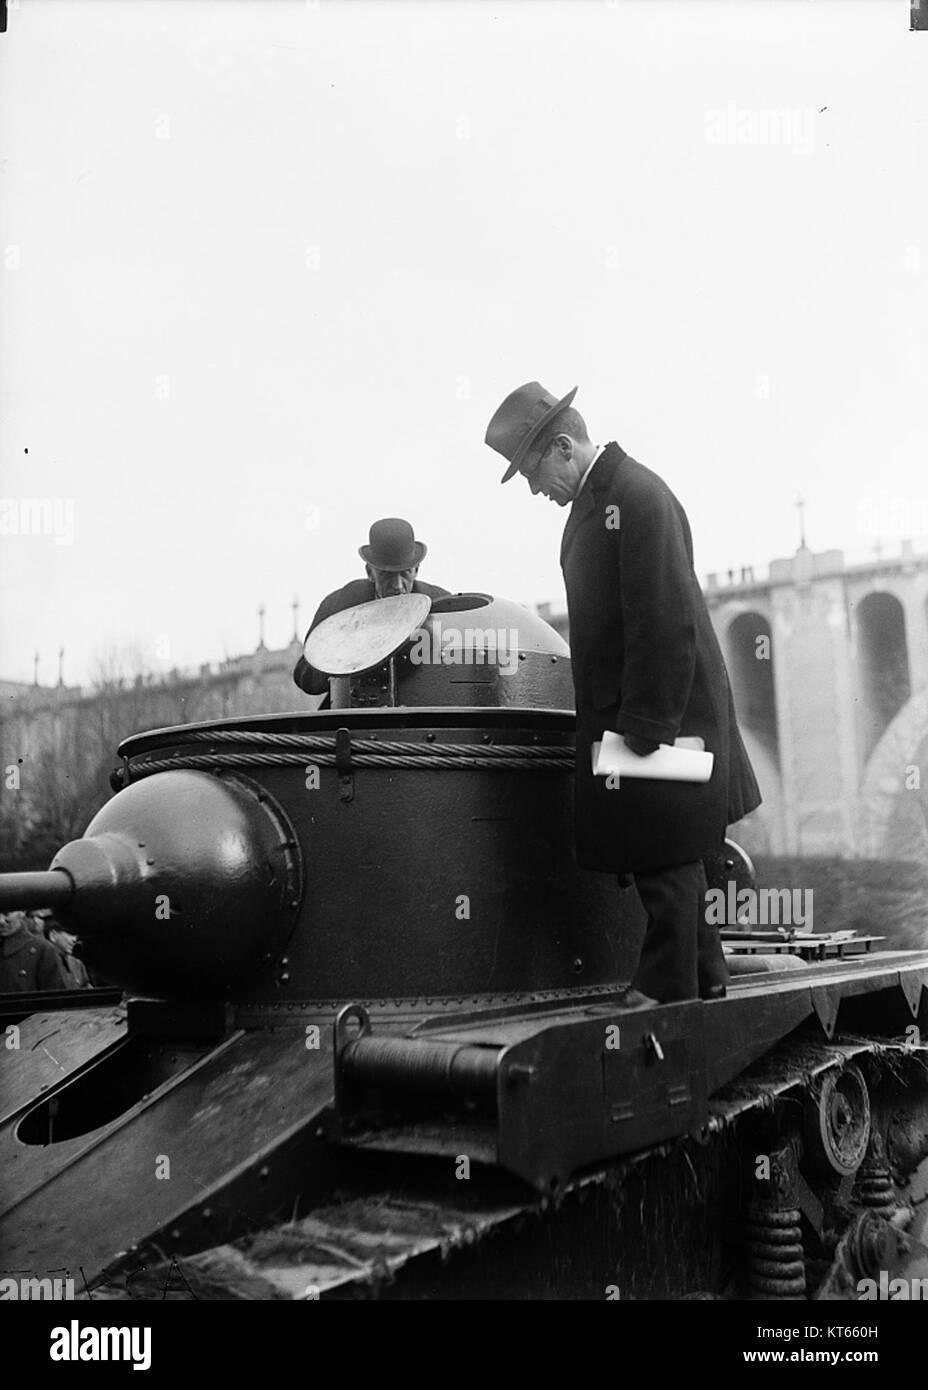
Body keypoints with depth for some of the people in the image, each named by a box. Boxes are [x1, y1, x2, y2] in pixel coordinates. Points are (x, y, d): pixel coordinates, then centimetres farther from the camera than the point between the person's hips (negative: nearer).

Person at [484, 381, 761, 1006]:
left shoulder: (639, 497, -17)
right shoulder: (592, 499, 13)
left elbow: (666, 627, -22)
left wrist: (642, 733, -22)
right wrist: (610, 724, 13)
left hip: (660, 714, -10)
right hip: (627, 714, 10)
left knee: (663, 860, -1)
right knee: (672, 860, 18)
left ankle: (667, 991, 10)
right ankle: (705, 979, 31)